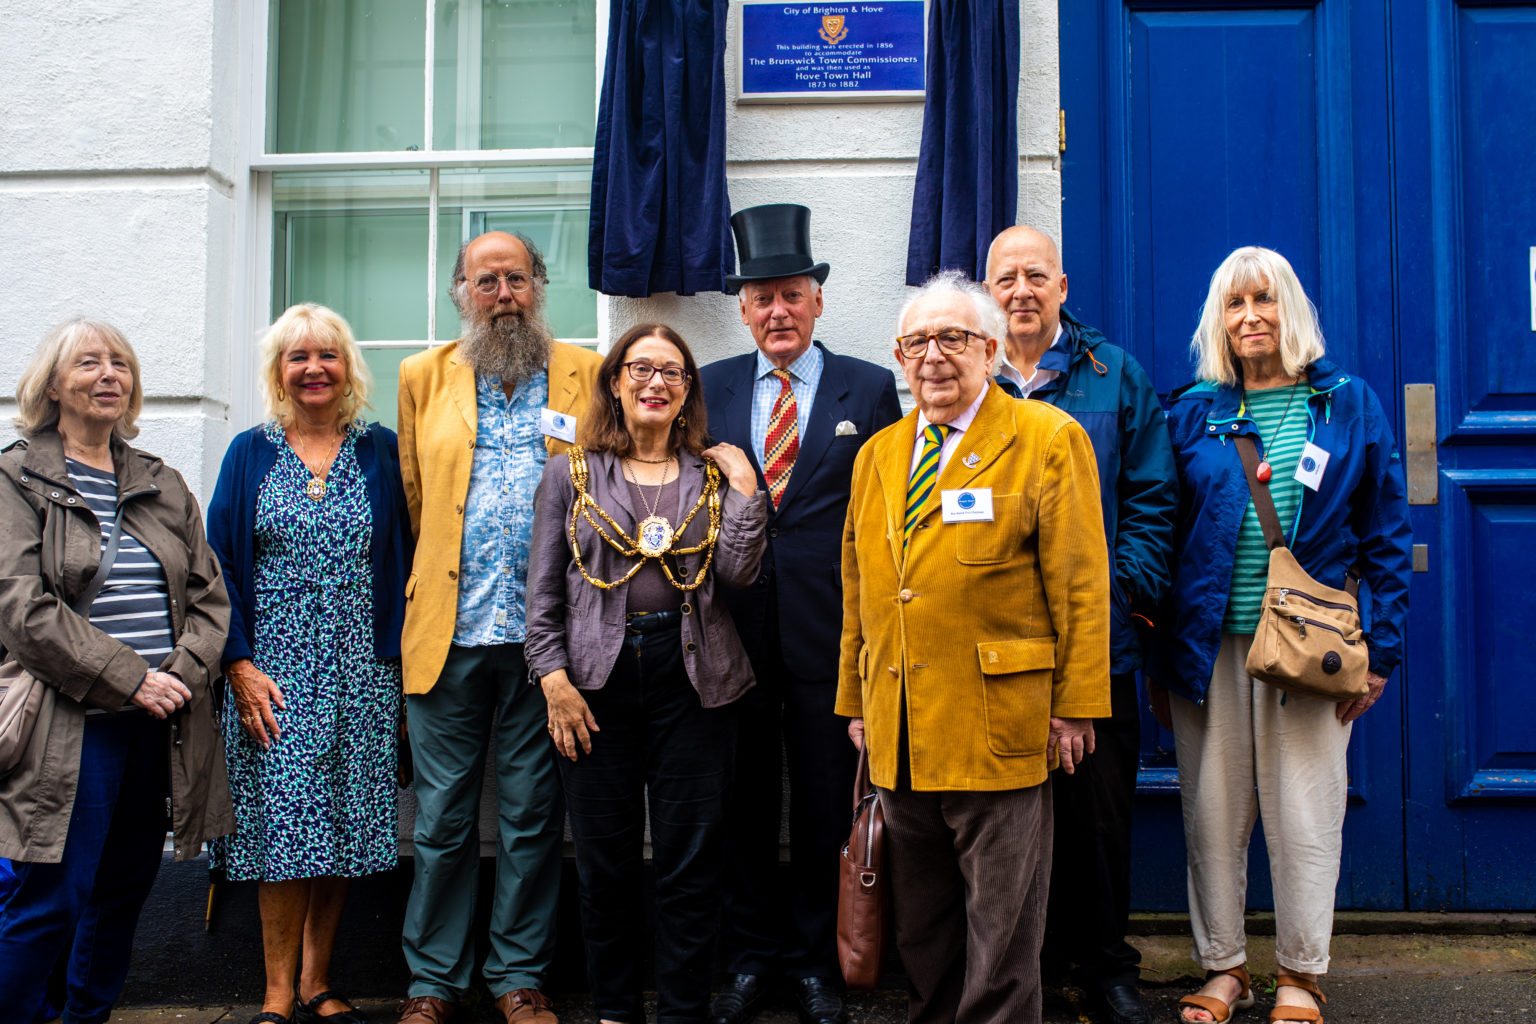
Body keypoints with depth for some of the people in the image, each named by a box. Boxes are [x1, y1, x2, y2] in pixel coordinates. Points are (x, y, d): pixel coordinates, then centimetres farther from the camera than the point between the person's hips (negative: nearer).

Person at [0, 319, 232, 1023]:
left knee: (124, 892, 12)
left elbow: (209, 594, 12)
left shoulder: (164, 487, 15)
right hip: (72, 727, -5)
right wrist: (129, 678, -15)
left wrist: (184, 673, -6)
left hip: (160, 726, 5)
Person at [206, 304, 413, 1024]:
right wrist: (240, 665, -7)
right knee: (284, 822, -5)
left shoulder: (381, 451, 7)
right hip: (273, 669, -1)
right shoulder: (250, 454, 7)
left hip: (362, 669, 1)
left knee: (343, 827, 3)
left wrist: (400, 660, -2)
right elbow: (220, 565, 3)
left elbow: (403, 560, 6)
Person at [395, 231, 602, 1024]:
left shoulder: (585, 375, 7)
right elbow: (415, 500, 15)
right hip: (448, 632, 1)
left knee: (532, 816, 7)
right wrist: (436, 588, 10)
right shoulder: (424, 377, 11)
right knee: (441, 817, 6)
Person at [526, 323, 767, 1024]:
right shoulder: (571, 474, 7)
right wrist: (554, 677, -4)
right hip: (597, 679, 0)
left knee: (690, 862, 4)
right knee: (605, 862, 8)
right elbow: (543, 589, 4)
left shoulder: (713, 474, 8)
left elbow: (738, 573, -3)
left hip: (692, 676, 0)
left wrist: (745, 488, -7)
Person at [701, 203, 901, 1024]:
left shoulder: (871, 389, 4)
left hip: (831, 629, -1)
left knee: (824, 803, 7)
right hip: (732, 625, 2)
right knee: (743, 802, 9)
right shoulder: (710, 388, 10)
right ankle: (749, 957, 24)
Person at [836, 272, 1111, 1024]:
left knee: (1000, 925, 5)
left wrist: (1076, 707, -11)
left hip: (1000, 729, -5)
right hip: (900, 736, 5)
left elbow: (1081, 583, -7)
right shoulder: (877, 454, 14)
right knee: (919, 925, 14)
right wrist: (856, 701, 14)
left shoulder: (1047, 439, -3)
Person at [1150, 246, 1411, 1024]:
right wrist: (1158, 660, 2)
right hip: (1208, 643, 1)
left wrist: (1380, 650, -2)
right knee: (1212, 814, 7)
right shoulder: (1192, 413, 6)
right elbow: (1163, 536, 6)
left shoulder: (1350, 405, 4)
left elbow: (1386, 535, 4)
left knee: (1305, 814, 5)